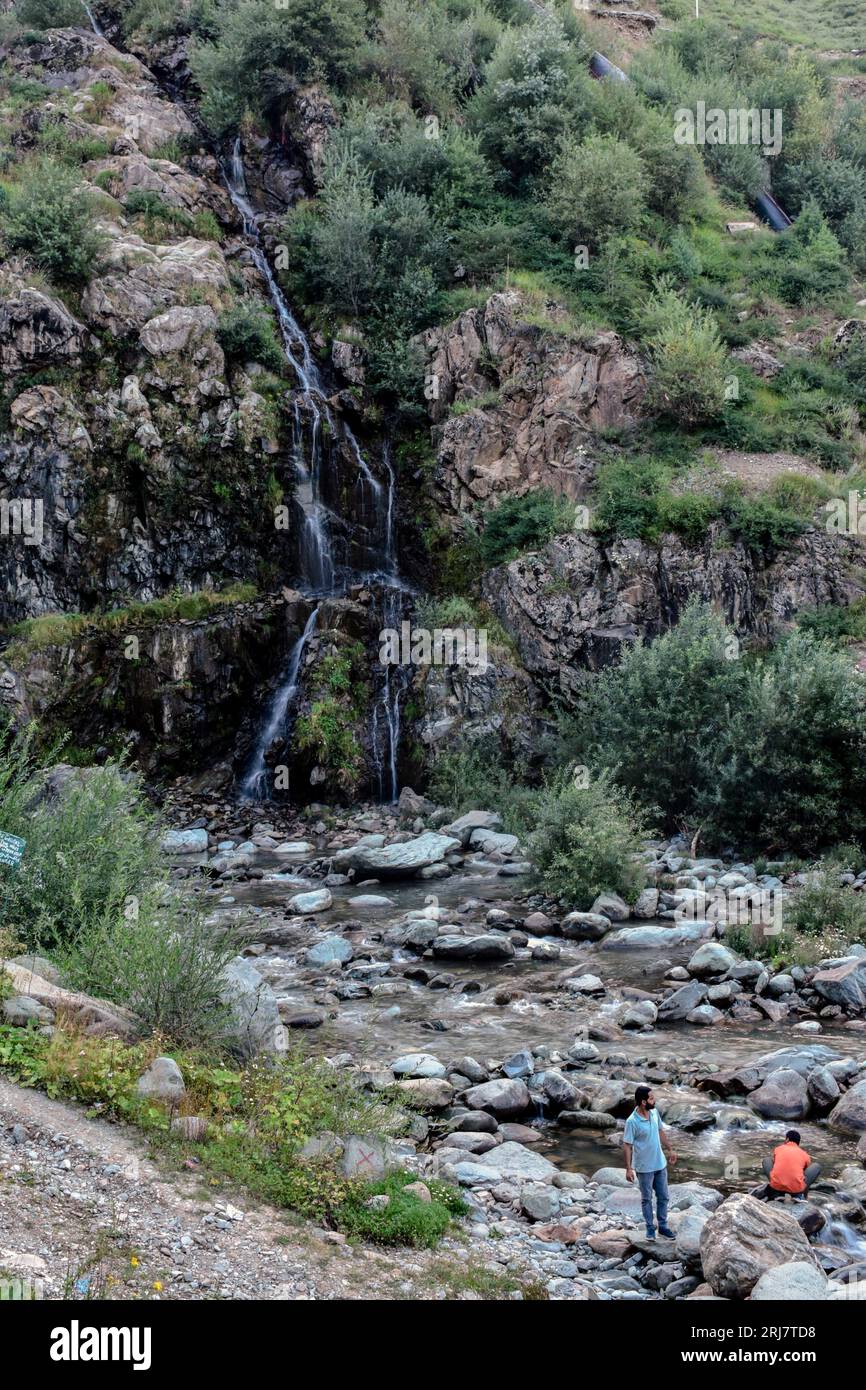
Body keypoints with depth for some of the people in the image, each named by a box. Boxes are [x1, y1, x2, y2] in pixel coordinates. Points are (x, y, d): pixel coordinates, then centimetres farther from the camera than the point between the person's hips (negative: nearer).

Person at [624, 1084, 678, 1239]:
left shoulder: (654, 1112, -6)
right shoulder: (632, 1121, -25)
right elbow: (627, 1145, -18)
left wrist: (670, 1149, 17)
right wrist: (628, 1169, -16)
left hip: (660, 1163, 6)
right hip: (644, 1167, -6)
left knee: (663, 1197, 15)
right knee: (646, 1199, 12)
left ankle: (663, 1226, 31)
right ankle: (650, 1228, 27)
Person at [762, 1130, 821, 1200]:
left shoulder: (778, 1149, 18)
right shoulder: (804, 1154, 17)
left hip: (776, 1186, 1)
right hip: (796, 1188, -1)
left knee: (766, 1161, 30)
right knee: (817, 1166, 23)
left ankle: (777, 1193, 17)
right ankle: (799, 1195, 12)